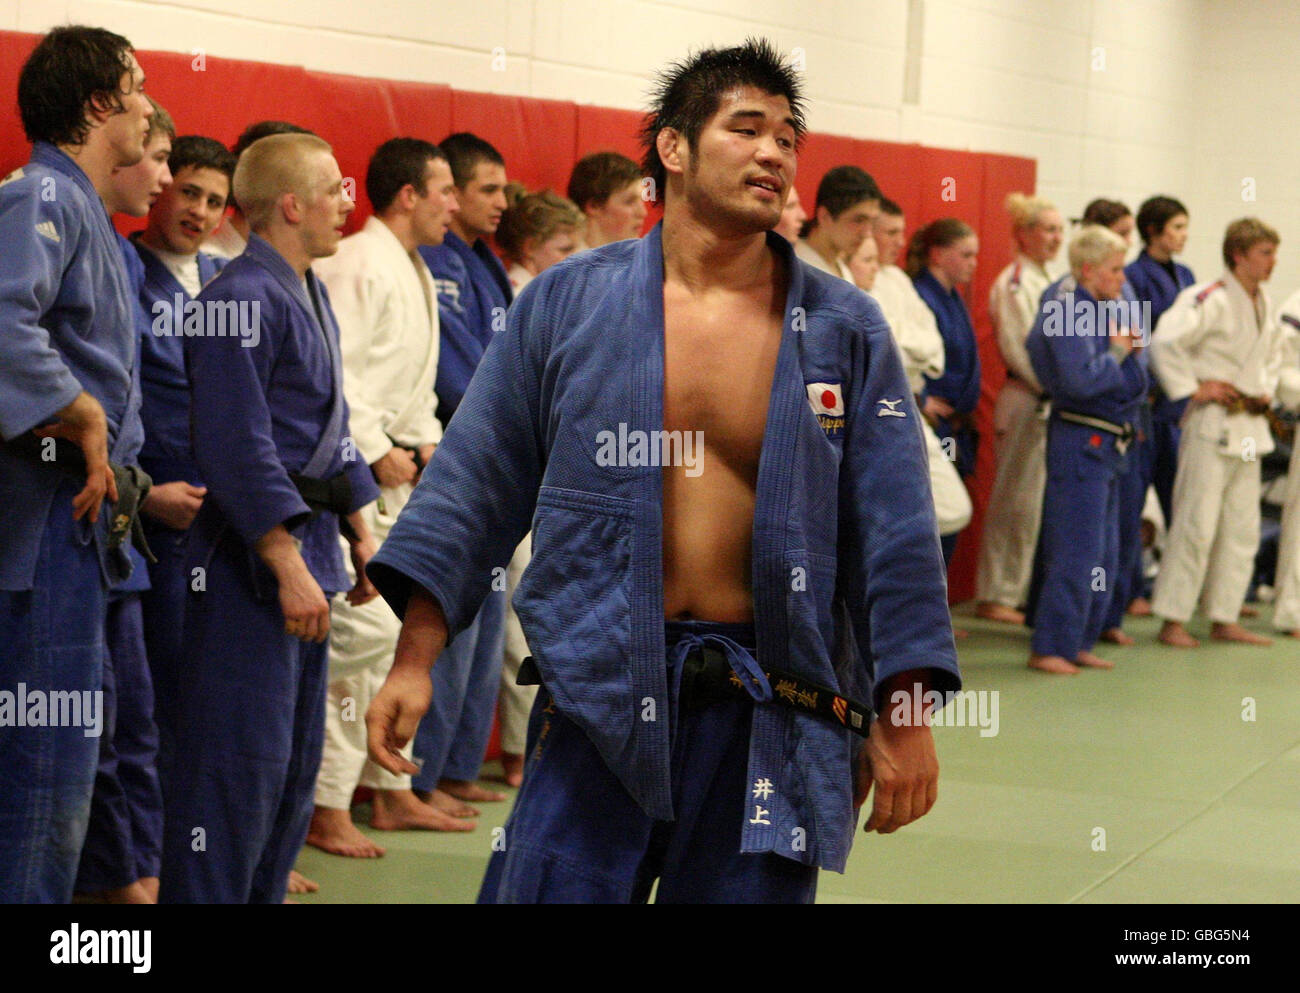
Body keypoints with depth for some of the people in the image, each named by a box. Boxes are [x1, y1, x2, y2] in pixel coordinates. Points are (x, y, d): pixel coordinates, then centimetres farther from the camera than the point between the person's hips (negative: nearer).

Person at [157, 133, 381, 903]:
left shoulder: (311, 297, 15)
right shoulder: (243, 299, -16)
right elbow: (237, 450, -21)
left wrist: (360, 531, 17)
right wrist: (289, 568, -22)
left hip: (308, 549, 10)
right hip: (251, 558, -10)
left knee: (296, 760, 15)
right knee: (242, 758, -9)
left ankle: (264, 890, 24)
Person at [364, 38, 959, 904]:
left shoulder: (846, 330, 2)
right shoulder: (567, 303, 2)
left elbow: (893, 528, 3)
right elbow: (476, 483, 4)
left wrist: (904, 717, -1)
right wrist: (415, 657, -2)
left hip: (766, 722, 1)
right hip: (601, 697, 0)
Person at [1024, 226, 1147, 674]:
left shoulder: (1101, 306, 11)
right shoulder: (1067, 312, -16)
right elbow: (1081, 379, -27)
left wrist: (1128, 343, 0)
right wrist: (1119, 352, -12)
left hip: (1106, 443, 10)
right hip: (1079, 439, -10)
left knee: (1104, 552, 14)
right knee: (1076, 551, -8)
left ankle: (1079, 642, 21)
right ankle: (1049, 648, -3)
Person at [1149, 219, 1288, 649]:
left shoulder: (1264, 306, 11)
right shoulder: (1209, 300, -16)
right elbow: (1165, 342, -25)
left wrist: (1266, 389, 15)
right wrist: (1192, 389, -20)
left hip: (1249, 429, 9)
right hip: (1212, 424, -9)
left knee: (1242, 529, 11)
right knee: (1197, 525, -7)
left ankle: (1224, 619, 19)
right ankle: (1173, 620, 0)